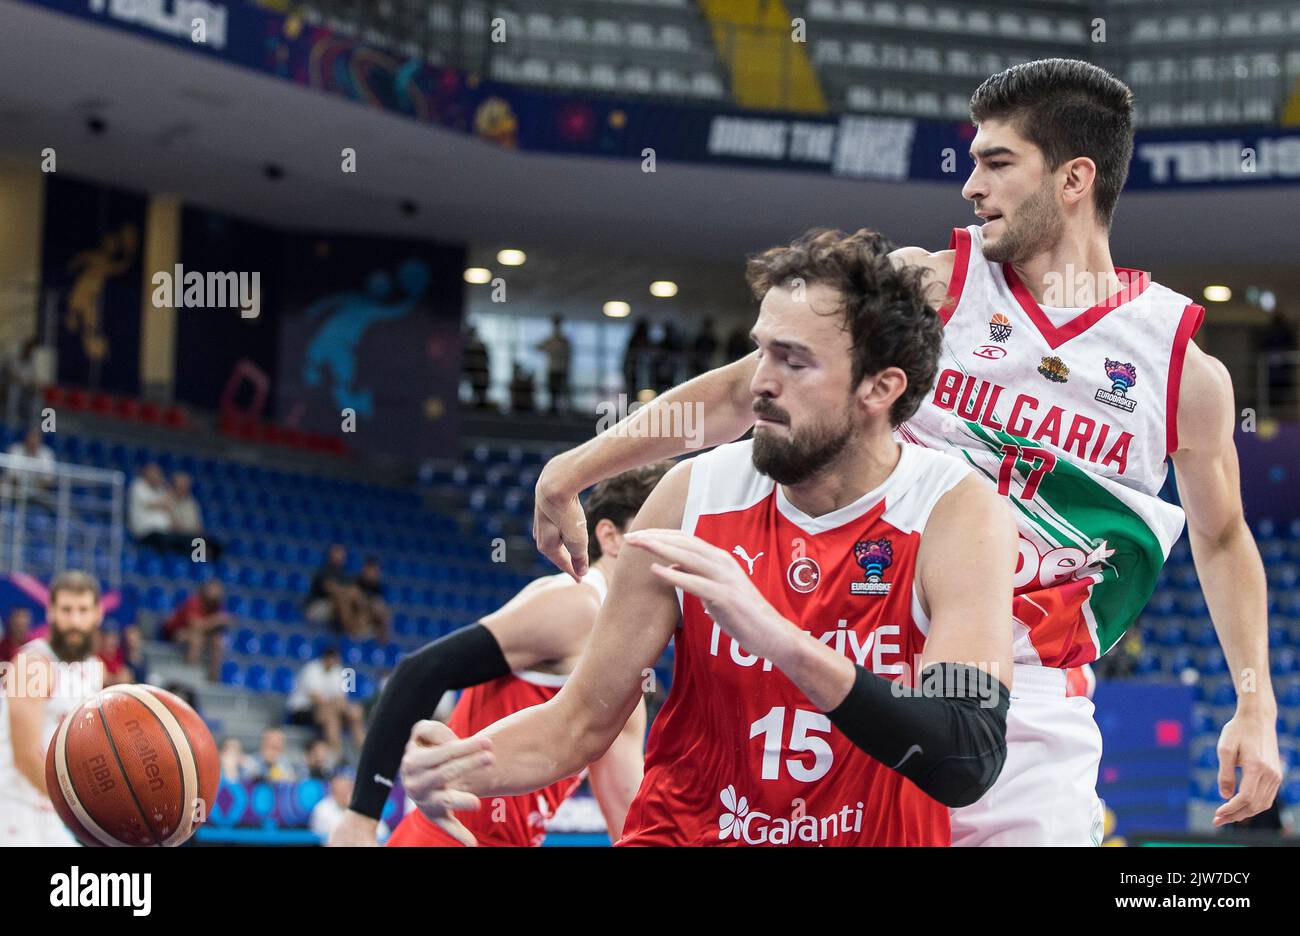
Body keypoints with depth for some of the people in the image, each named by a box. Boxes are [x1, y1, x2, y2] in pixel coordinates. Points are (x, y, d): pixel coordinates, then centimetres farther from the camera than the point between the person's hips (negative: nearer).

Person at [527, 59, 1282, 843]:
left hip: (1029, 718, 0)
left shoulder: (1186, 370, 1)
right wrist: (572, 473, 4)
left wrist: (1257, 705, 6)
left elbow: (1222, 539, 16)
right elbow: (745, 391, 5)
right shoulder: (927, 287, 1)